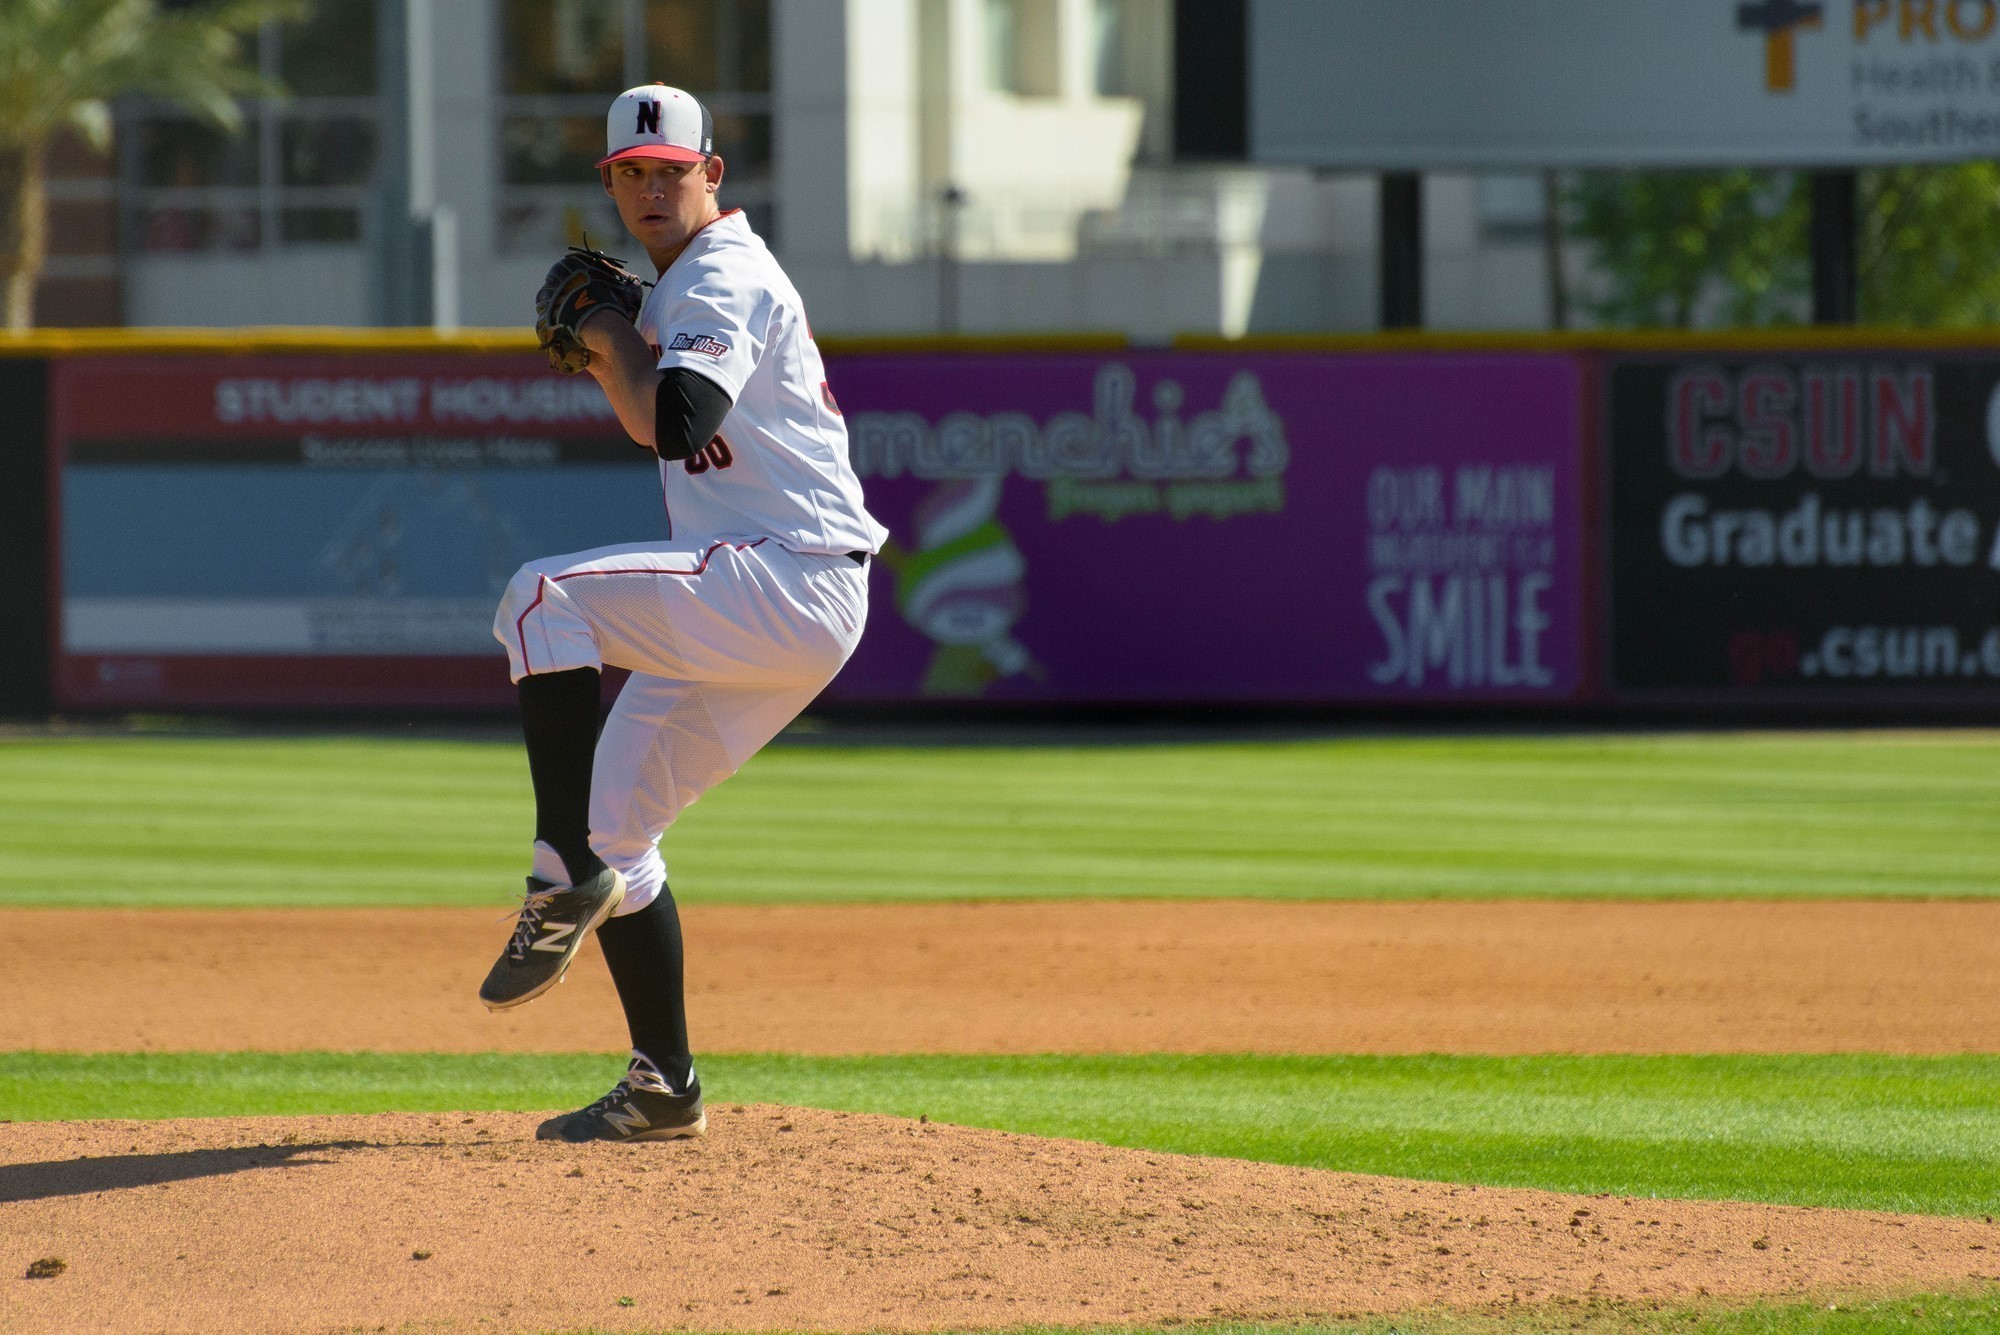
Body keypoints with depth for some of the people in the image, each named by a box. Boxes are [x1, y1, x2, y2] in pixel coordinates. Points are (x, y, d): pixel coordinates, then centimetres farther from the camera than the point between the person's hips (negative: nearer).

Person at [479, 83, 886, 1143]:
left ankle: (566, 879, -26)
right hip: (754, 611, 11)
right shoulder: (683, 286, 21)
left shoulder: (724, 280, -10)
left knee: (544, 596, -27)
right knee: (611, 817, 10)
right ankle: (663, 1090, 14)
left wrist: (618, 341, -10)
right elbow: (653, 425, 28)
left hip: (794, 574, -11)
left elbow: (672, 421, -26)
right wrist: (605, 349, 11)